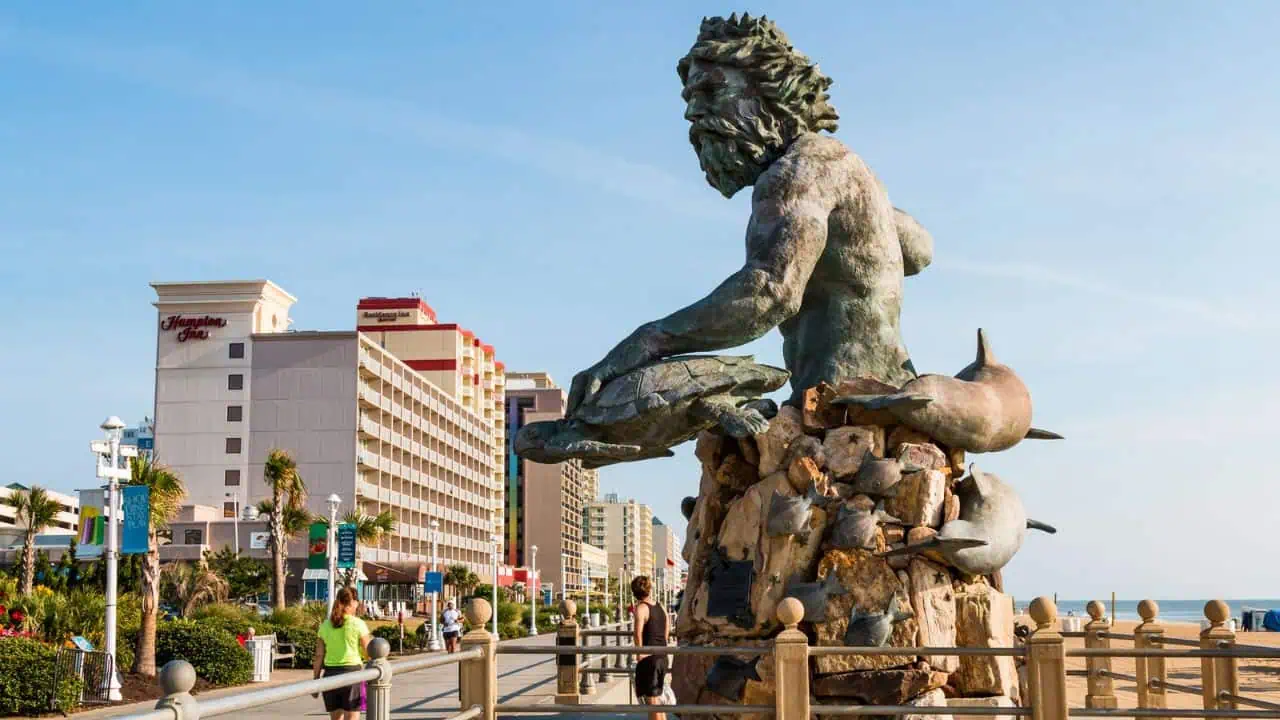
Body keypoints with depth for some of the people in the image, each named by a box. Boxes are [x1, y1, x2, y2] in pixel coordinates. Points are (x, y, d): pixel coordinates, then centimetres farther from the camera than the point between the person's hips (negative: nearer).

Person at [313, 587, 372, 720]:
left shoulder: (325, 625, 5)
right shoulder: (358, 624, -6)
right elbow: (368, 653, -4)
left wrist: (316, 680, 8)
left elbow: (319, 656, 3)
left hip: (330, 674, 4)